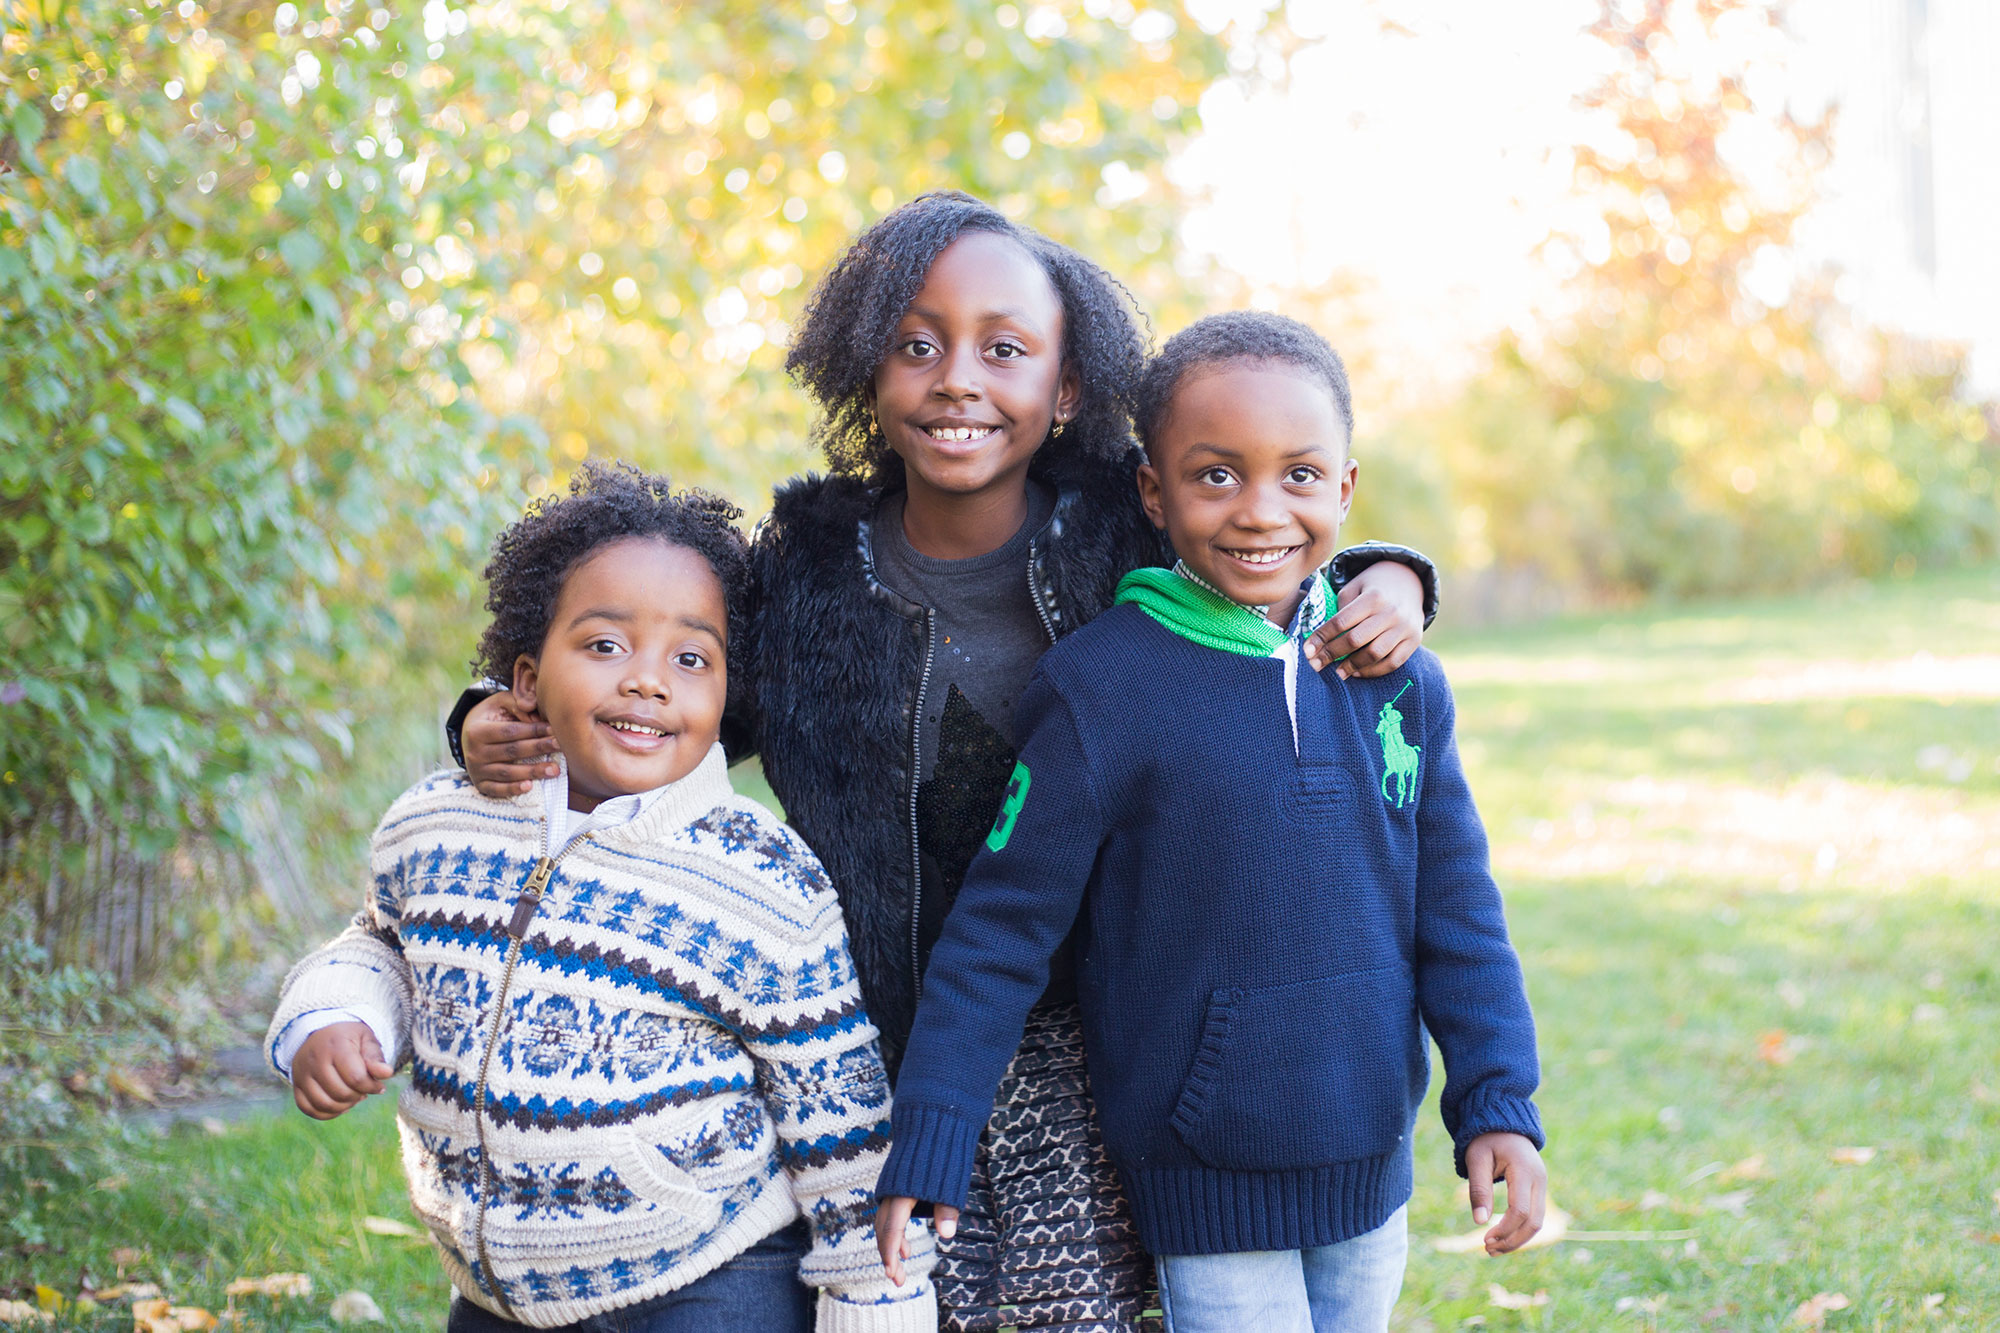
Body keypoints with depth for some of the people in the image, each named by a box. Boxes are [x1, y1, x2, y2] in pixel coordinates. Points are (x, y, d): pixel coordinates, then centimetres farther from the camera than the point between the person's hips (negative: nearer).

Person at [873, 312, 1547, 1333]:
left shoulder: (1399, 682, 0)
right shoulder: (1100, 691, -13)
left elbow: (1456, 911, 7)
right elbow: (1000, 930, -9)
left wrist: (1499, 1103, 1)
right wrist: (926, 1152, -11)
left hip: (1370, 1165, 5)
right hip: (1205, 1185, -5)